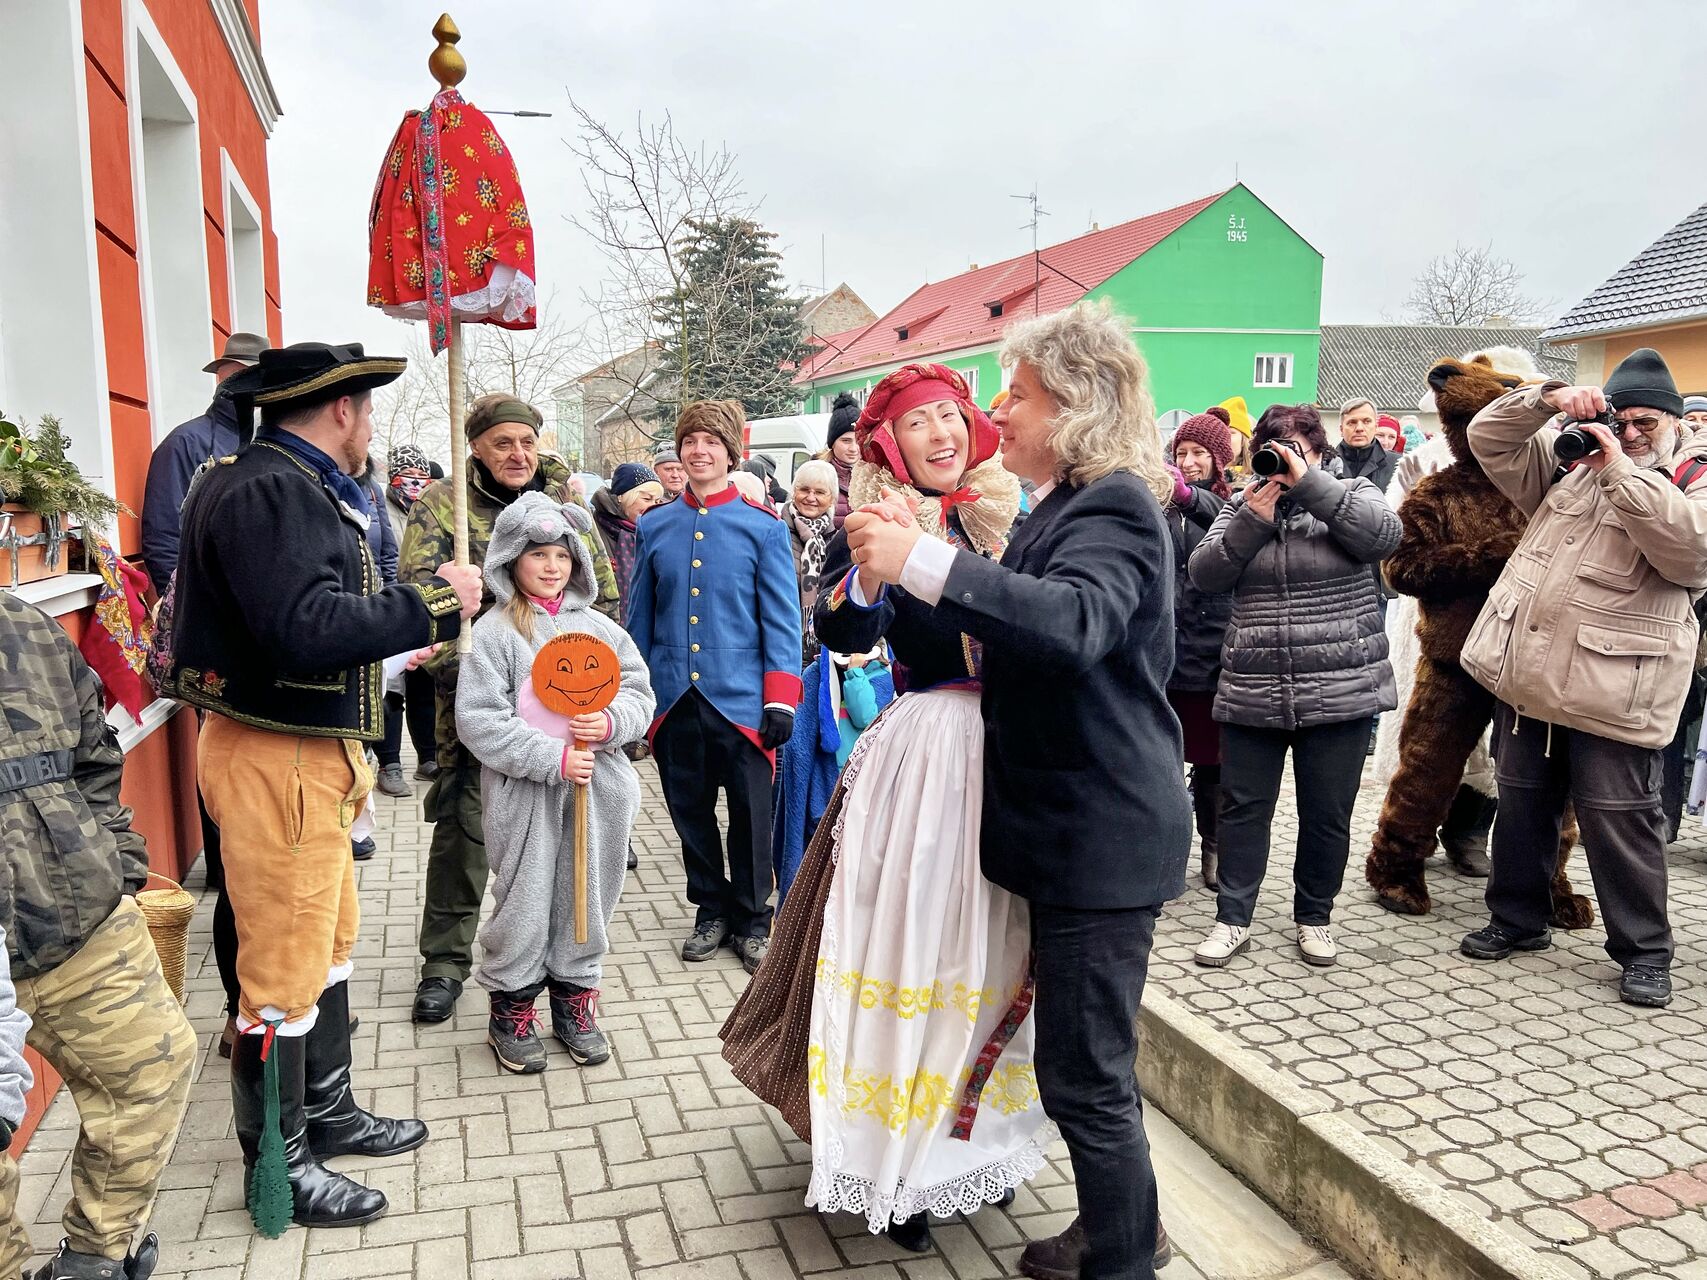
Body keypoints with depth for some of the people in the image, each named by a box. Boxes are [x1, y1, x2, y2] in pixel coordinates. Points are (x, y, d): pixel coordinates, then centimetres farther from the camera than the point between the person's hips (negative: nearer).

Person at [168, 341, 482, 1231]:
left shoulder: (295, 486, 12)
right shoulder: (268, 491, -20)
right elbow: (306, 629, -30)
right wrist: (434, 601, -22)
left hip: (311, 750, 11)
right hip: (275, 757, -11)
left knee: (328, 940, 21)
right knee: (285, 965, 2)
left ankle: (326, 1112, 37)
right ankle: (277, 1166, 18)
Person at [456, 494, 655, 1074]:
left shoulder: (598, 627, 7)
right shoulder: (495, 631, -5)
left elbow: (639, 693, 8)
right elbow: (479, 720, -13)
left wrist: (611, 723, -14)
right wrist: (554, 759, -17)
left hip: (598, 790, 4)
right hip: (525, 793, -3)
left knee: (588, 895, 13)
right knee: (524, 900, 7)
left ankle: (575, 995, 31)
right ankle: (511, 1005, 26)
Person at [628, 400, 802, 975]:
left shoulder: (763, 527, -2)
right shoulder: (654, 527, 6)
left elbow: (782, 619, -4)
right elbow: (639, 619, 11)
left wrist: (780, 700, -9)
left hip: (740, 698, -3)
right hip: (674, 698, 3)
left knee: (750, 814, 7)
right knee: (690, 811, 13)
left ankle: (752, 919, 25)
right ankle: (711, 910, 31)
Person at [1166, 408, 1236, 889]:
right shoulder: (1163, 503, 9)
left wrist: (1187, 494, -41)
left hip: (1213, 648, -2)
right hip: (1166, 647, 2)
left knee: (1211, 755, 9)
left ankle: (1213, 844, 25)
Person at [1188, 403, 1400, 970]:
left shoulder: (1351, 493, 5)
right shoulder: (1242, 506, 10)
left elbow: (1383, 535, -17)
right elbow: (1203, 574, 0)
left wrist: (1309, 482, -16)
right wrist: (1252, 520, -12)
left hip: (1339, 691, -1)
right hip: (1251, 692, 2)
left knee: (1327, 814, 9)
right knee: (1243, 808, 7)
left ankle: (1314, 917, 27)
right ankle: (1233, 918, 19)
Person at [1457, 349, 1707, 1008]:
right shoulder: (1569, 457, 15)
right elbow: (1488, 440, 12)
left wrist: (1620, 471, -20)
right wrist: (1547, 399, -4)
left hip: (1609, 691, -5)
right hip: (1527, 672, 5)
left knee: (1617, 818, -1)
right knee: (1522, 801, 15)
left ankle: (1644, 951, 15)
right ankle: (1516, 918, 31)